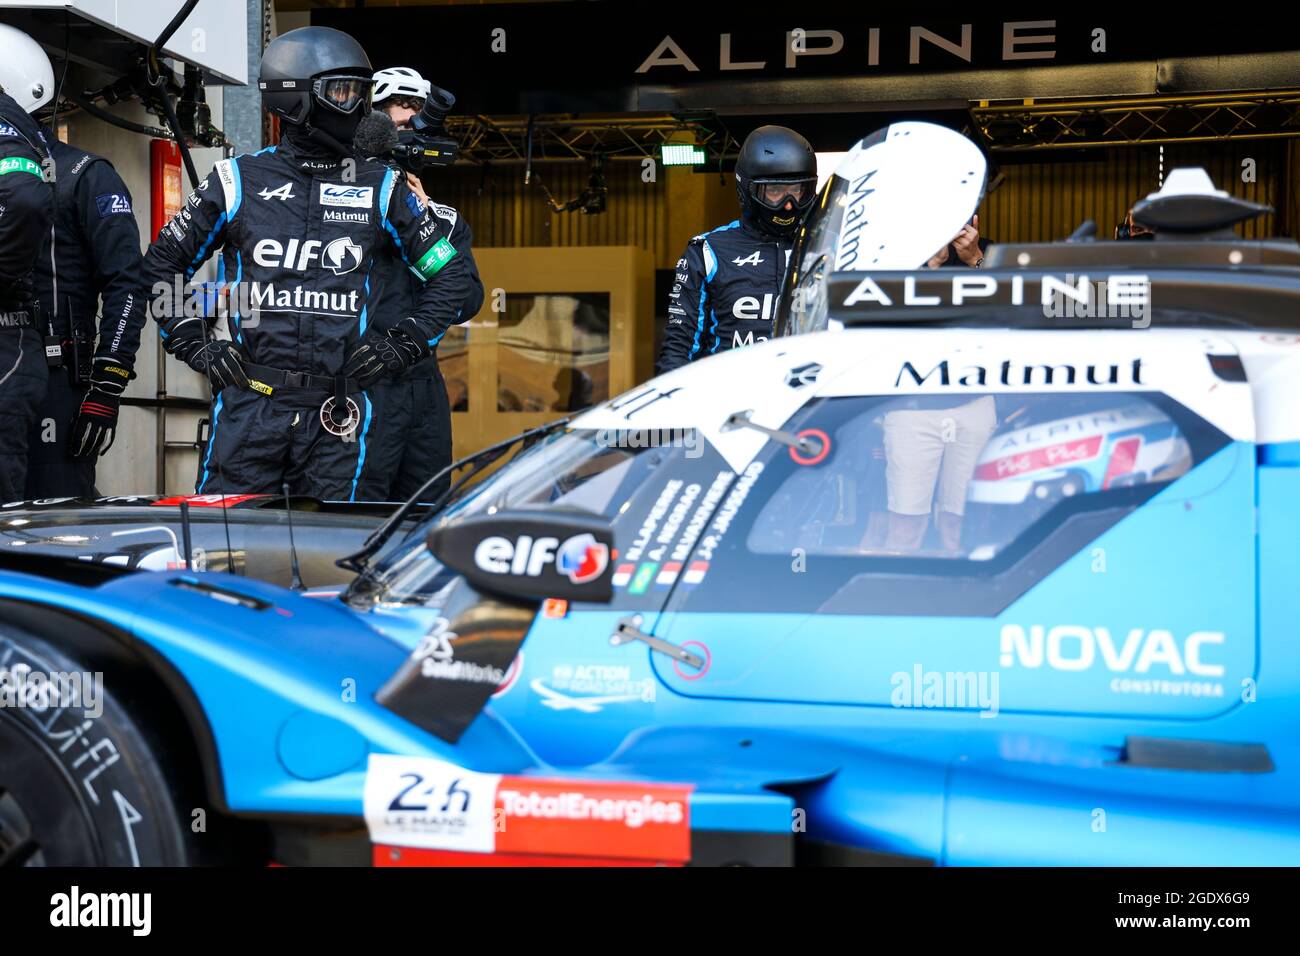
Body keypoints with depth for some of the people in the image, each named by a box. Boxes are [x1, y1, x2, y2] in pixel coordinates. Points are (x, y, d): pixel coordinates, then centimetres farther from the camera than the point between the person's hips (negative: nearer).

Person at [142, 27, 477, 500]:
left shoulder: (380, 188, 7)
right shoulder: (237, 181, 4)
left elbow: (451, 271, 15)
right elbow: (162, 263, 15)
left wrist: (404, 344, 7)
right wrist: (194, 346, 6)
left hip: (337, 412, 1)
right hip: (250, 403, -1)